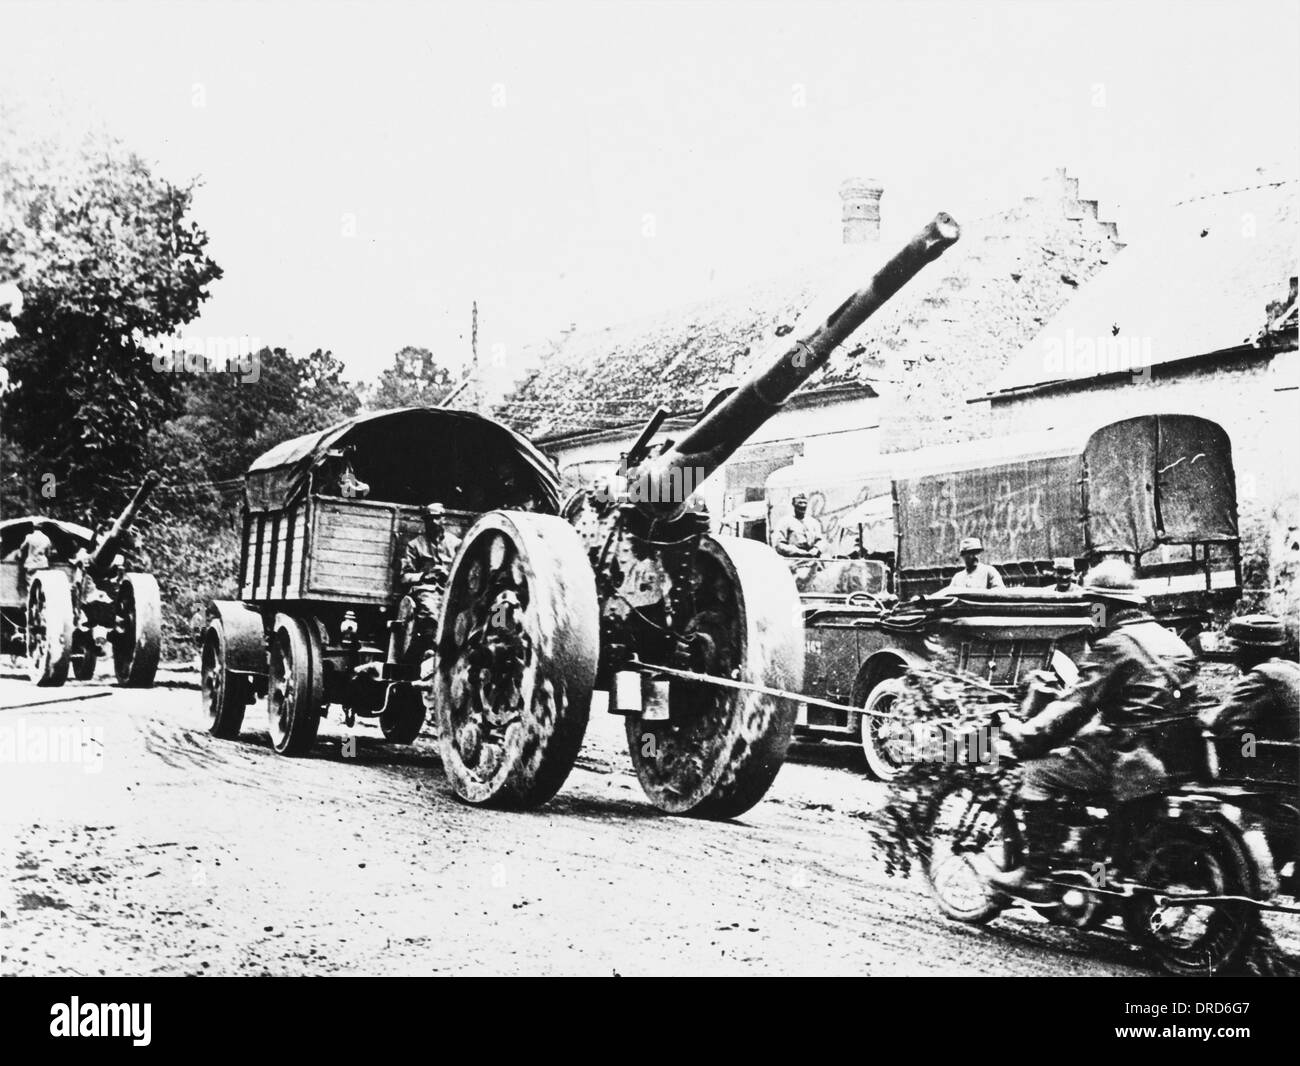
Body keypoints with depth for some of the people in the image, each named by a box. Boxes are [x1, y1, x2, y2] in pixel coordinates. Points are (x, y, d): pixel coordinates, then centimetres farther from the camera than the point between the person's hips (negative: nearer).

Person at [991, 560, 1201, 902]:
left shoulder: (1116, 644, -10)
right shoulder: (1169, 639, 16)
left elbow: (1078, 703, -15)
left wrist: (1024, 734, -9)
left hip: (1133, 759, -9)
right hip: (1179, 755, 10)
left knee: (1038, 773, -3)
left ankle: (1036, 876, -4)